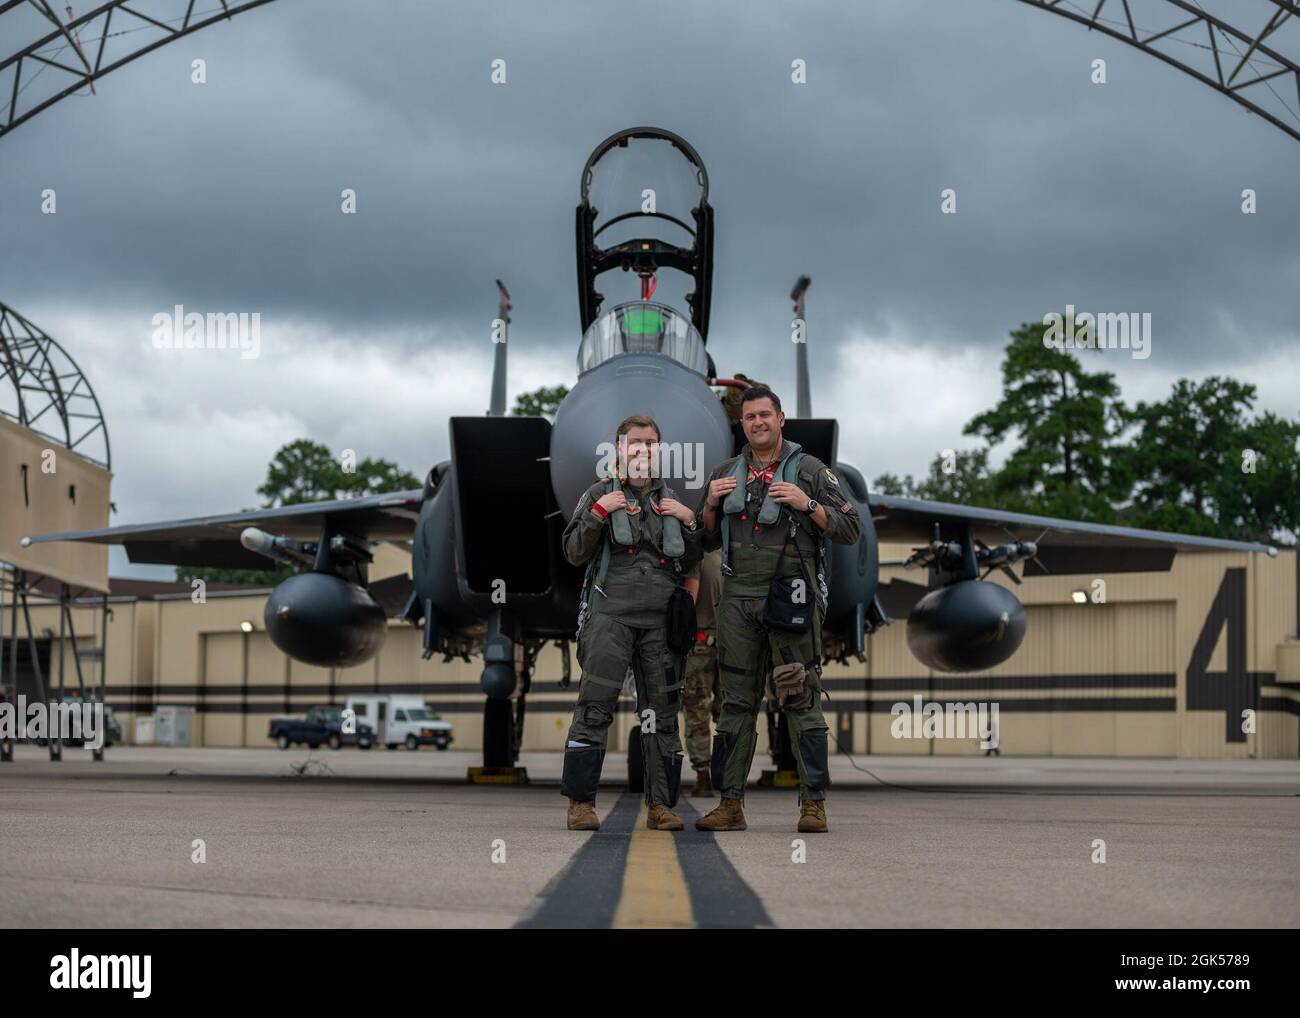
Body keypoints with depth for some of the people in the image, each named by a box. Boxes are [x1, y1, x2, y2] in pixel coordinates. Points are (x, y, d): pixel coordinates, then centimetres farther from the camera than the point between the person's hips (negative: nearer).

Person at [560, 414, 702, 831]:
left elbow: (689, 564, 19)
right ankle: (580, 802, -9)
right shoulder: (599, 494, 9)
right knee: (595, 706, -11)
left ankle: (661, 805, 7)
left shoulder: (670, 500, 20)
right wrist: (598, 512, -9)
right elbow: (575, 553, 2)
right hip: (610, 614, -4)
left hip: (661, 620, 4)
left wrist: (689, 522, 5)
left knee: (662, 712, 3)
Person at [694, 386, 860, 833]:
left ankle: (813, 803, -4)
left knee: (801, 701, -6)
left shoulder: (810, 470, 4)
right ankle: (730, 804, 9)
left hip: (791, 599, -4)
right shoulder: (726, 474, 16)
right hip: (738, 599, 4)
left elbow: (850, 530, 0)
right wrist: (711, 504, 2)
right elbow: (707, 541, 20)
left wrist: (807, 505, -13)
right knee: (737, 702, 5)